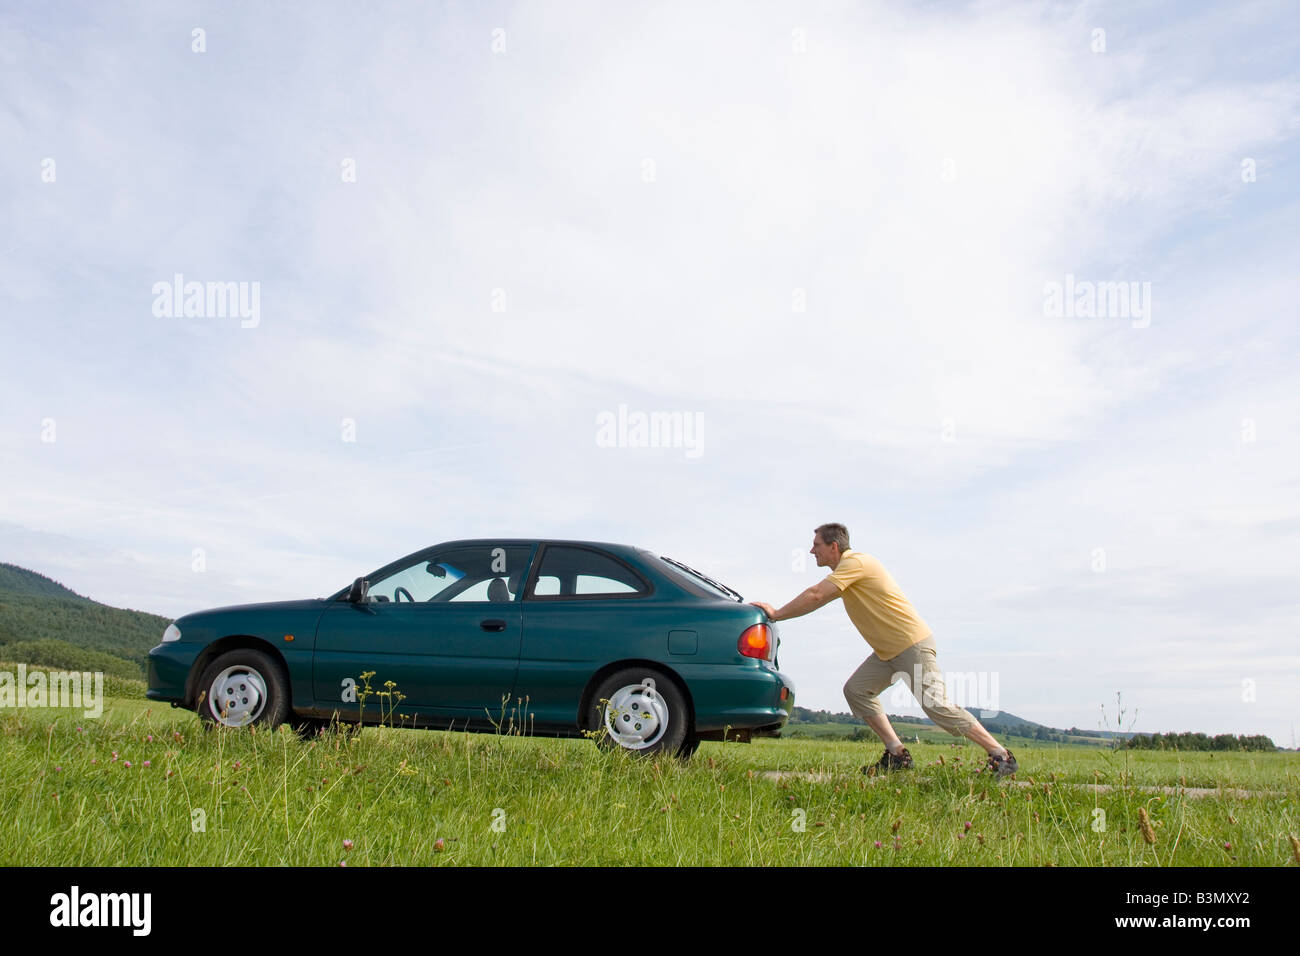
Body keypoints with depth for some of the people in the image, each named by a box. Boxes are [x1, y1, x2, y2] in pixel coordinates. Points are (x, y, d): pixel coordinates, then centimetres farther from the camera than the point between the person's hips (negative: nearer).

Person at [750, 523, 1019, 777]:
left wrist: (776, 614, -15)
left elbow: (815, 596, -23)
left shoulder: (854, 562, -17)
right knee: (856, 690, 3)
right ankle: (897, 755, 4)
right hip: (887, 650, 10)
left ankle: (1001, 757, -4)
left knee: (936, 705, -13)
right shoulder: (844, 570, 15)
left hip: (913, 644, -10)